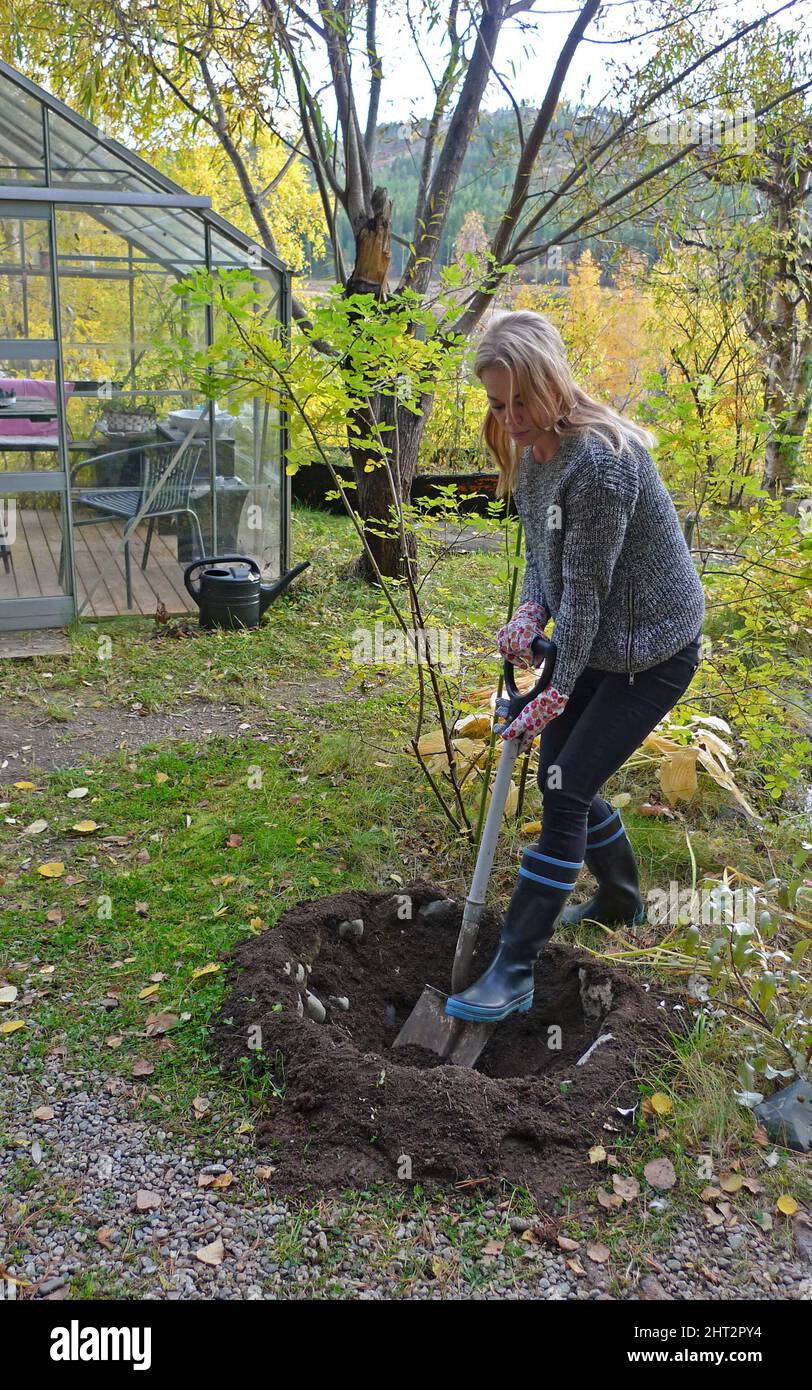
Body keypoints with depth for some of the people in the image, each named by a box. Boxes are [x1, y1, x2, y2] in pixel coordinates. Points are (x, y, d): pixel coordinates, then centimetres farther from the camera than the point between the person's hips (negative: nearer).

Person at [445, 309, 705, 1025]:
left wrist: (557, 692, -17)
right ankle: (622, 899, 41)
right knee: (560, 777, 14)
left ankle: (514, 971, 0)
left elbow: (587, 586, -25)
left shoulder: (599, 460, -29)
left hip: (651, 651, -9)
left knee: (567, 793, -10)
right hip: (594, 644, 9)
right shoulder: (532, 450, 0)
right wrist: (530, 611, -14)